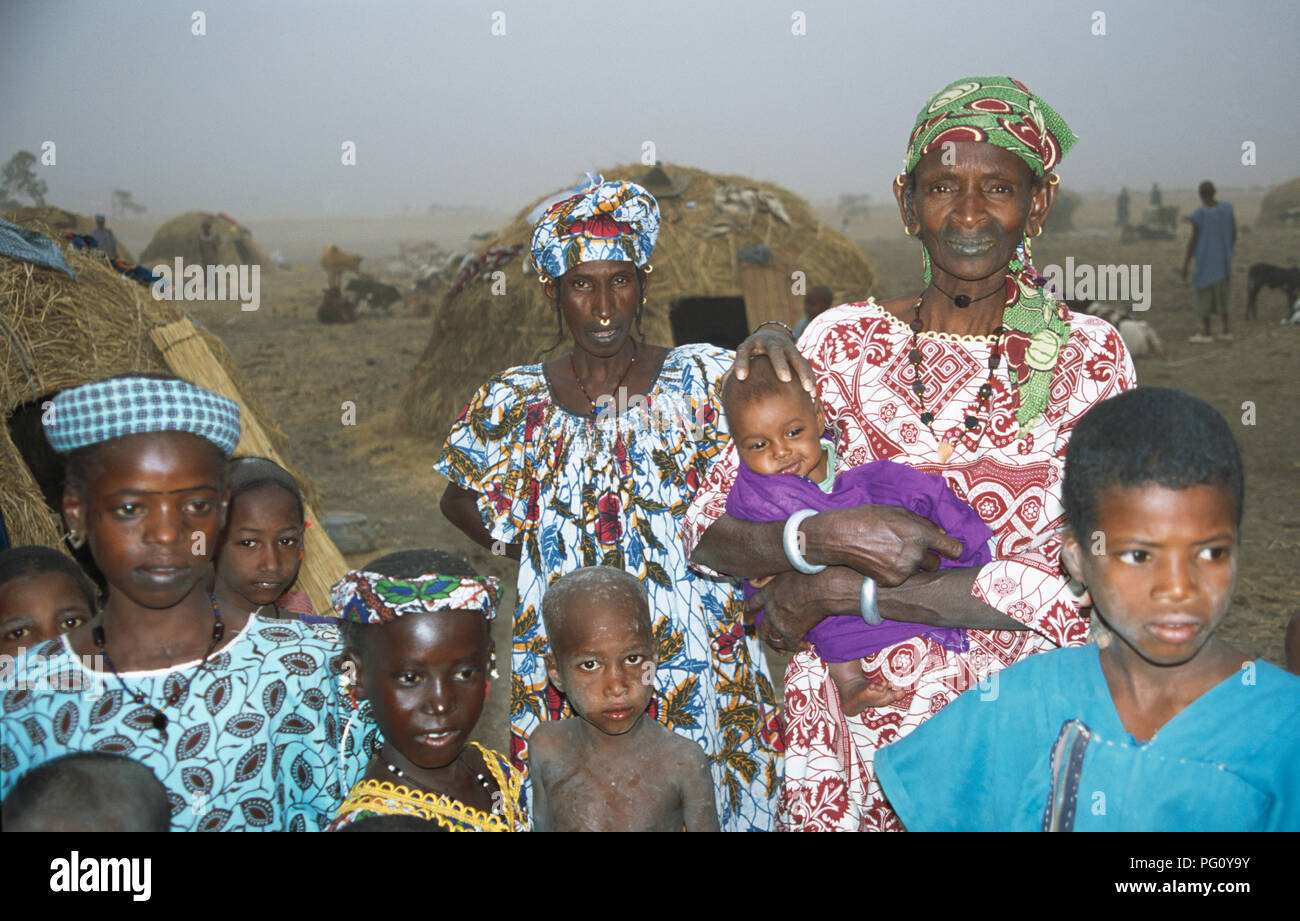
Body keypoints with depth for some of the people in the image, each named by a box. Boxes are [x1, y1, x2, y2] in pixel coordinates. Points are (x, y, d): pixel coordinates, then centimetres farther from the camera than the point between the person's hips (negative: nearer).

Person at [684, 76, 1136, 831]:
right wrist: (825, 536, -26)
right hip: (850, 723, 1)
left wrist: (835, 591, -16)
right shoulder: (847, 342, -5)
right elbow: (710, 533, -6)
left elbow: (1075, 588, -16)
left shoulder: (1089, 356, -7)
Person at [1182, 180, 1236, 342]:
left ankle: (1206, 333, 3)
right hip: (1224, 260, 5)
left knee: (1204, 294, 2)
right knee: (1221, 294, 14)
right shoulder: (1226, 209, 1)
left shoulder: (1199, 214, -14)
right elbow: (1234, 233, 7)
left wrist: (1185, 264, -7)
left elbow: (1193, 240, -12)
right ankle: (1226, 330, 15)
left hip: (1206, 259, -5)